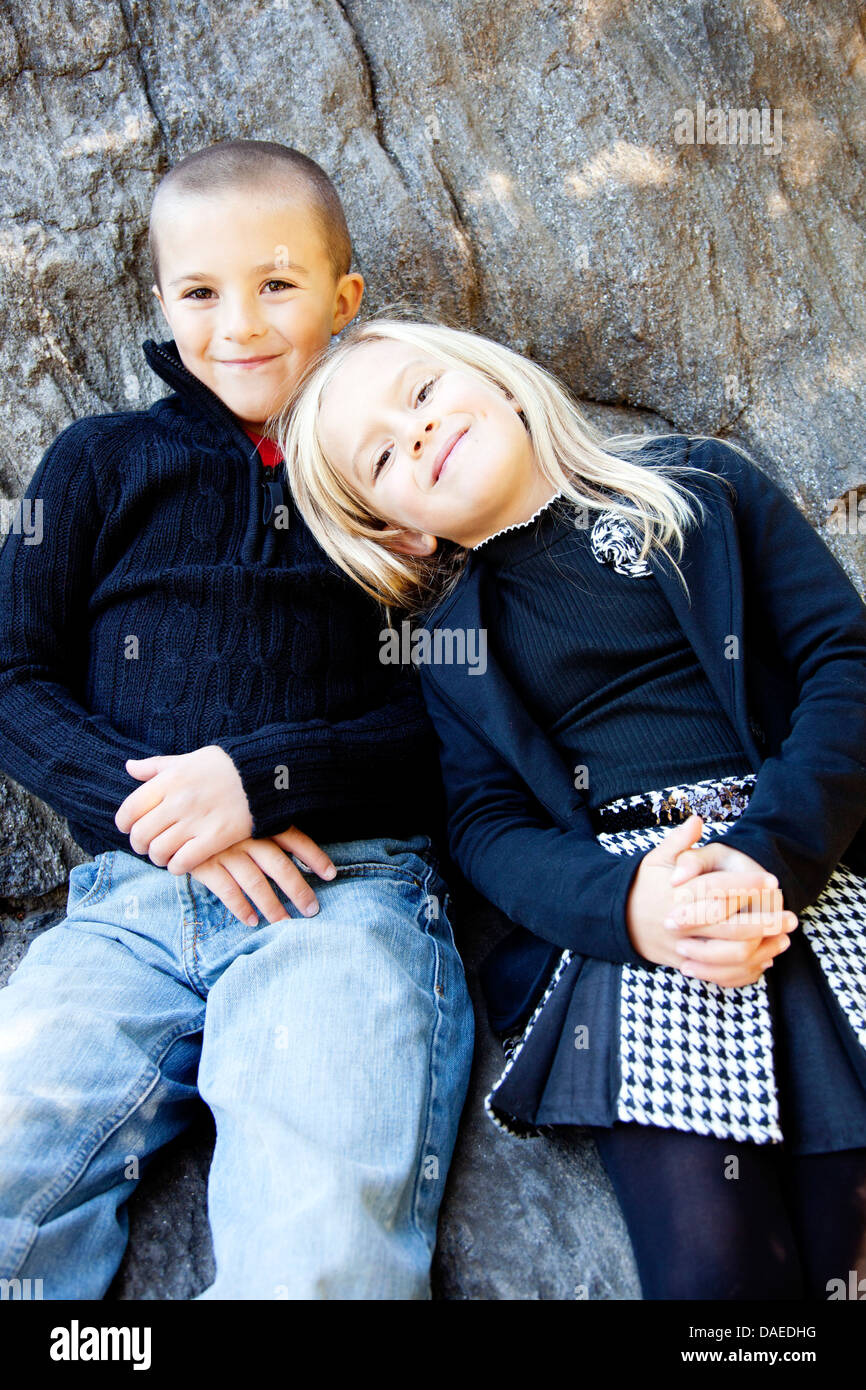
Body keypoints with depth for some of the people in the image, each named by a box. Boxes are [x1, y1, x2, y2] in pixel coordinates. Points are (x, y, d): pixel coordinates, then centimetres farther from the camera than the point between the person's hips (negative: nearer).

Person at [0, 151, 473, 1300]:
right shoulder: (102, 464, 18)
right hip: (128, 900, 3)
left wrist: (262, 775, -9)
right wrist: (160, 809, -6)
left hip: (350, 890, -2)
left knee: (322, 1257, -24)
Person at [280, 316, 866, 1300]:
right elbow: (487, 824, 6)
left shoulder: (704, 485, 13)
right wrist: (624, 903, -16)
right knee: (712, 1262, -17)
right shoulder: (447, 642, 15)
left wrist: (772, 852, -12)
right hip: (623, 918, 0)